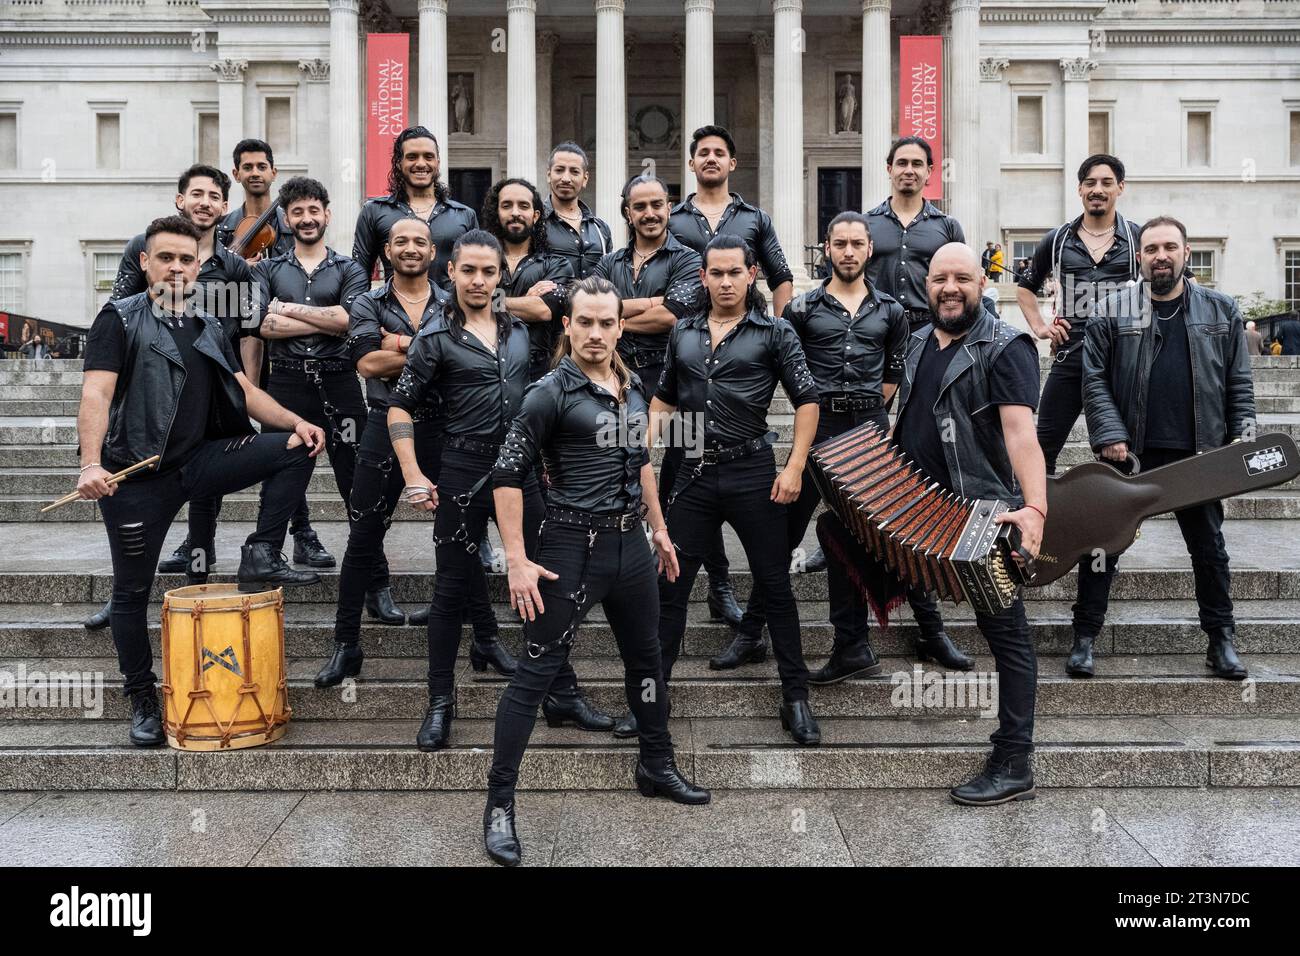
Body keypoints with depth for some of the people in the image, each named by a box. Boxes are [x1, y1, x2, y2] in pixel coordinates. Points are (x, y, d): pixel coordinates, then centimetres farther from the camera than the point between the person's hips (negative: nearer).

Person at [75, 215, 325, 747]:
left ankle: (261, 559, -10)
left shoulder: (209, 329, 14)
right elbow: (96, 394, -14)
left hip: (200, 459, 4)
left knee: (295, 449, -13)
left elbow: (245, 392, 11)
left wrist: (296, 422, -8)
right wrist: (91, 464, -29)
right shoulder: (120, 320, -3)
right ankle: (142, 699, 19)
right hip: (138, 473, -4)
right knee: (133, 588, 3)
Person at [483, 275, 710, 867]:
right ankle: (499, 805, 5)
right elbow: (508, 476, -13)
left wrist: (659, 529, 21)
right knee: (536, 673, -3)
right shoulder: (551, 392, -12)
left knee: (646, 658, 19)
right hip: (574, 547, -7)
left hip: (631, 543, 7)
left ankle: (657, 768, 38)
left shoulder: (632, 389, 8)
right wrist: (518, 562, -18)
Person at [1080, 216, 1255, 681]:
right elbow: (1094, 379, -3)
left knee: (1208, 547, 10)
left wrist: (1243, 436, -2)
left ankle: (1221, 640, 23)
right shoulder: (1112, 311, 0)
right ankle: (1085, 636, 14)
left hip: (1197, 454, 2)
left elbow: (1239, 382, 8)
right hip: (1128, 452, -1)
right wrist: (1110, 436, -12)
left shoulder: (1221, 311, 7)